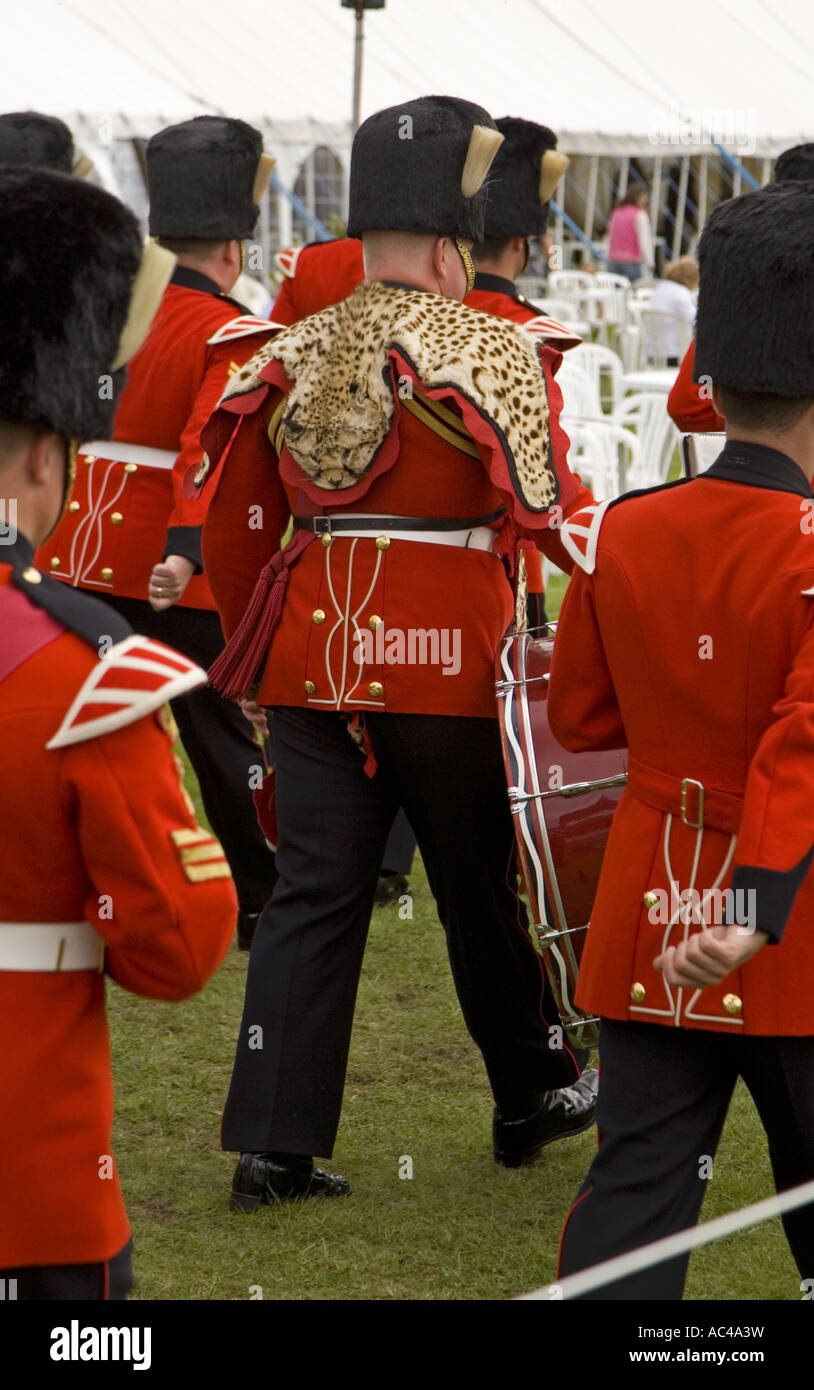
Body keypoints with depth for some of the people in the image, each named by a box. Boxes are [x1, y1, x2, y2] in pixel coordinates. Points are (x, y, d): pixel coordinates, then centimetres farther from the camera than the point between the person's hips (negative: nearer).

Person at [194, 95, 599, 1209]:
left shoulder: (288, 356, 6)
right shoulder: (493, 353, -9)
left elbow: (232, 530, 12)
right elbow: (550, 514, -12)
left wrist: (251, 655, 23)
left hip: (313, 665, 4)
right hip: (450, 666, -4)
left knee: (314, 895, 6)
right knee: (481, 889, 12)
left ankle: (273, 1146, 2)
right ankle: (536, 1096, 31)